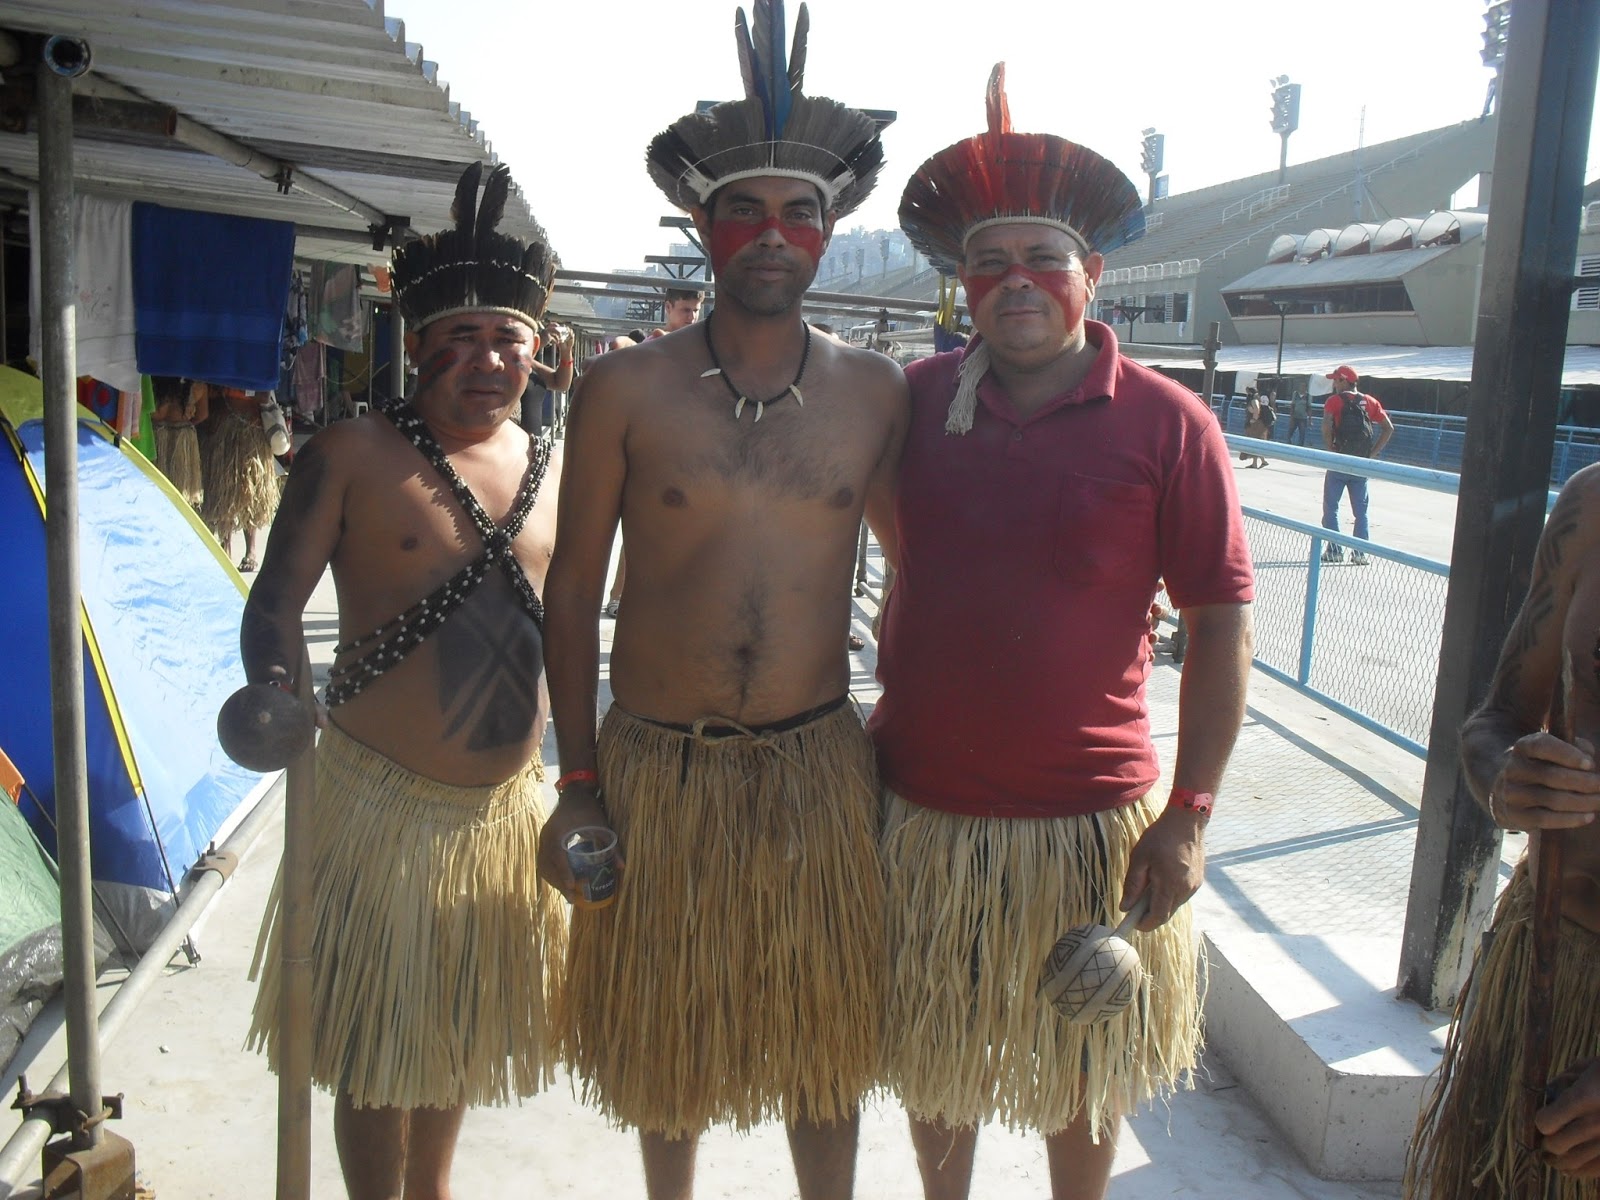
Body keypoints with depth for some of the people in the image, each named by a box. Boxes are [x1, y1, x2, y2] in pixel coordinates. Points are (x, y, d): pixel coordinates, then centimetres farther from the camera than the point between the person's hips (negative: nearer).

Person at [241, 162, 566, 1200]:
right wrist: (279, 707, -26)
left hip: (509, 800, 5)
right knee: (377, 1042, 8)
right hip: (384, 796, -4)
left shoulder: (555, 471, 6)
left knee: (458, 1029, 21)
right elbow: (278, 597, -7)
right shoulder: (353, 455, -8)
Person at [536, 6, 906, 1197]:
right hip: (656, 763, 0)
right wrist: (578, 779, -2)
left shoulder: (875, 394, -2)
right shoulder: (626, 390, -5)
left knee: (821, 1031, 15)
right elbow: (574, 586, -1)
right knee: (665, 1028, 18)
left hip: (818, 762, 1)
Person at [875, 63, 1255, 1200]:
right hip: (922, 808, 3)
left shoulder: (1166, 422, -8)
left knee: (1084, 1074, 17)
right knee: (934, 1061, 20)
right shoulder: (921, 397, -1)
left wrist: (1189, 813, -11)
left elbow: (1223, 622, -8)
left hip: (1089, 824, -2)